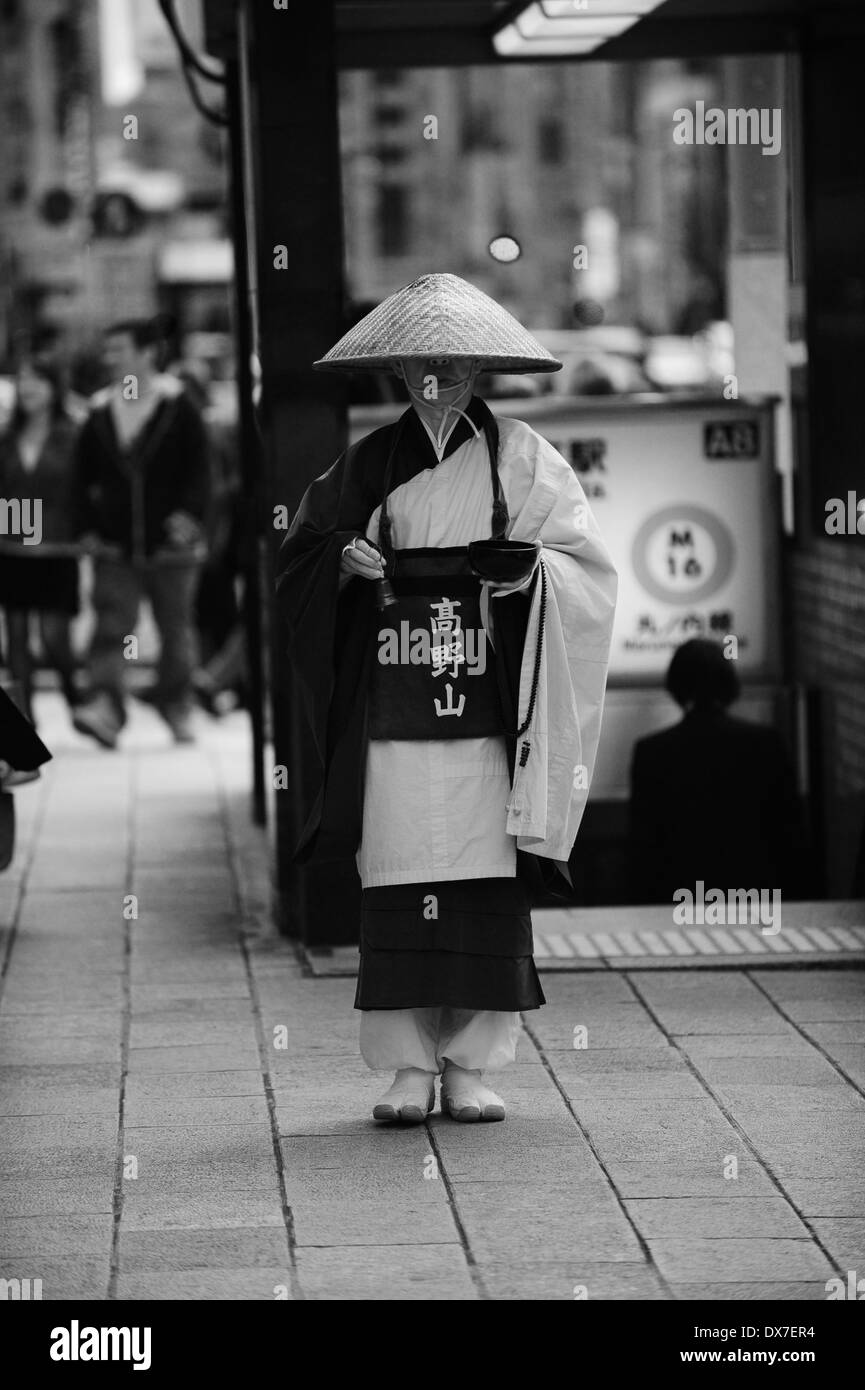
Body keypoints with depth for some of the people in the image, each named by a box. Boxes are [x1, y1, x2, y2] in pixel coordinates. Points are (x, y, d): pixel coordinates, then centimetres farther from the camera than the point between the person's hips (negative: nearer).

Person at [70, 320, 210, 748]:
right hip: (115, 548, 2)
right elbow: (82, 477, 13)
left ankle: (178, 712, 21)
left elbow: (198, 468, -4)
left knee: (176, 632, 8)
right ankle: (105, 707, -22)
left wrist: (190, 513, -18)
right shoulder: (99, 416, 6)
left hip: (171, 546, -2)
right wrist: (87, 527, 4)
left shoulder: (178, 409, -3)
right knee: (111, 631, -11)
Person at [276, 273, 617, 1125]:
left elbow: (586, 564, 4)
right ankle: (410, 1065, 2)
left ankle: (471, 1064, 2)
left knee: (486, 884, -4)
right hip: (392, 709, 1)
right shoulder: (370, 464, 12)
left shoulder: (517, 457, 8)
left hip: (486, 705, -1)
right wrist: (345, 558, -5)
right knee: (398, 884, -3)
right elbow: (299, 553, 15)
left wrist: (532, 569, -16)